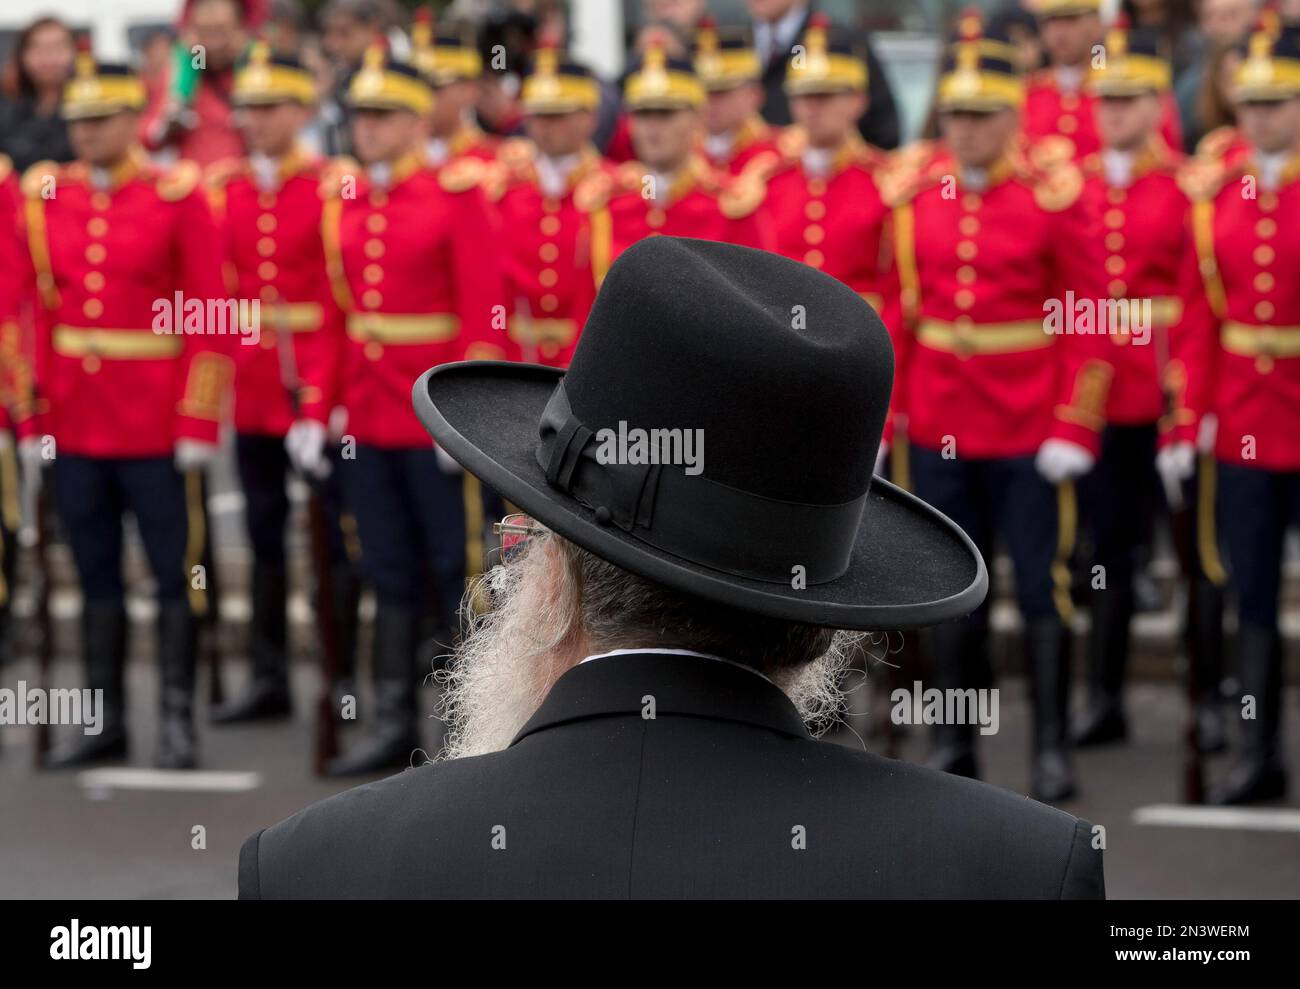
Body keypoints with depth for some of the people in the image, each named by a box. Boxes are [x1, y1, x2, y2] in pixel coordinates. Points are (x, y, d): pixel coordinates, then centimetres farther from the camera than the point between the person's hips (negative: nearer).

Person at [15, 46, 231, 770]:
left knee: (174, 572, 2)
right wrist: (34, 414, 4)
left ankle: (180, 722, 7)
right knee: (97, 577, 10)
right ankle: (107, 723, 16)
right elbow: (37, 312, 8)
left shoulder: (179, 196, -6)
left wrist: (200, 422, -10)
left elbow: (208, 320, -7)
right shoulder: (46, 196, 6)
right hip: (75, 422, 4)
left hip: (155, 425, -4)